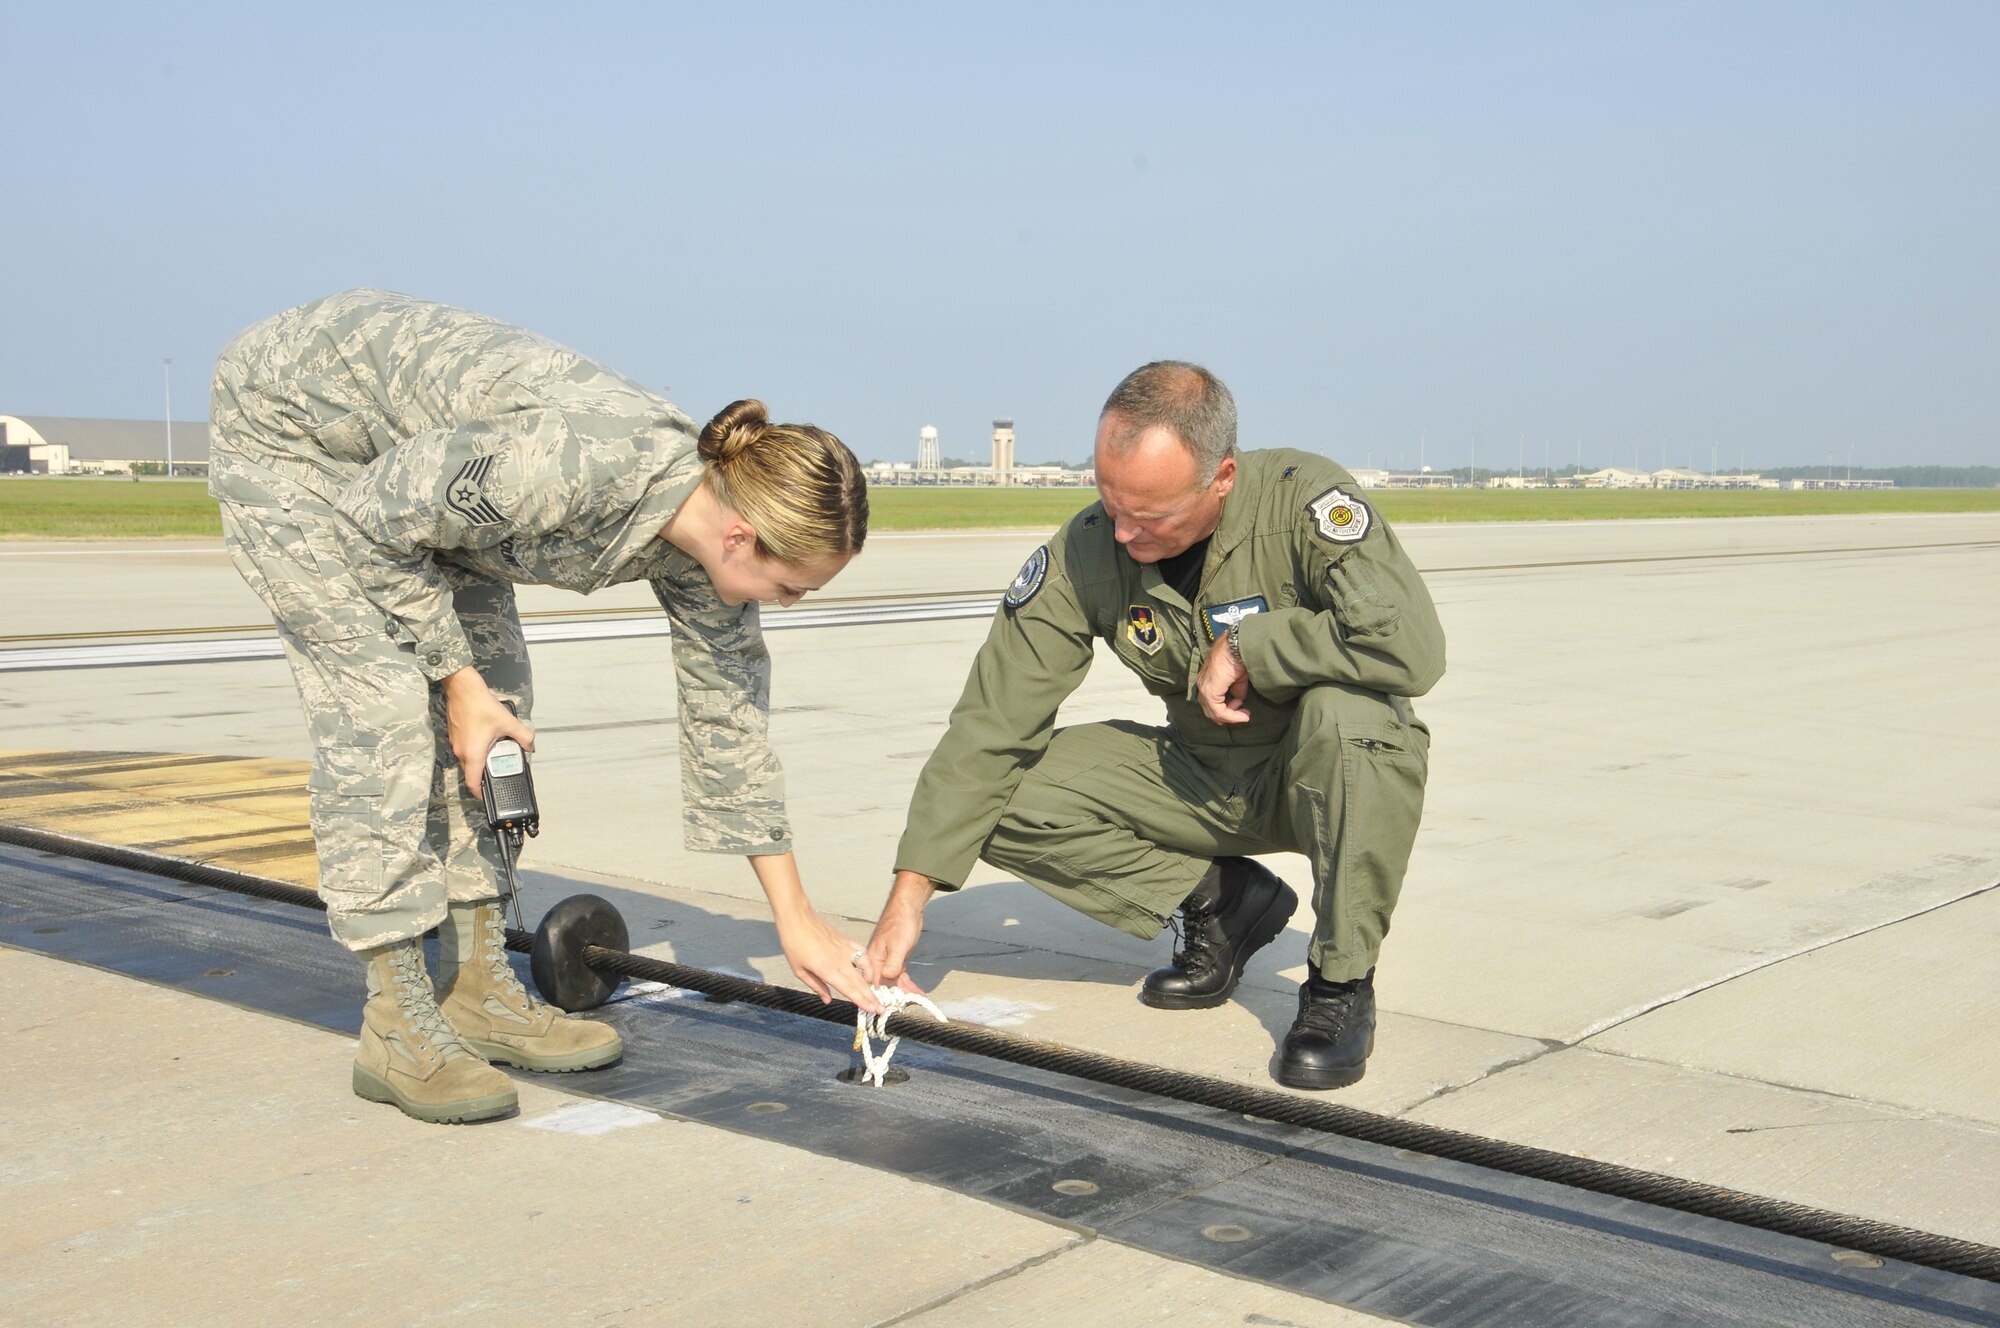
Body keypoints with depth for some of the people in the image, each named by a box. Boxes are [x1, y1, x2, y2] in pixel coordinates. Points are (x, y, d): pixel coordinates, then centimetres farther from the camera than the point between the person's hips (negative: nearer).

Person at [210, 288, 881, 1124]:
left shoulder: (699, 536, -14)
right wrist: (457, 677, -17)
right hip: (288, 422, -7)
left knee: (498, 698, 1)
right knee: (379, 703, -15)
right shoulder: (581, 464, -38)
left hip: (416, 456, 8)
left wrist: (798, 924, -2)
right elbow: (377, 517, -25)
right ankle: (397, 1024, -8)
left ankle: (476, 990, 9)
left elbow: (728, 719, -5)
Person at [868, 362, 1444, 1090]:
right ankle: (1220, 900, 5)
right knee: (1007, 799, -15)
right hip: (1202, 777, 4)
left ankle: (1341, 983, -16)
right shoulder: (1085, 551, -15)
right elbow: (992, 723, -15)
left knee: (1342, 708, -38)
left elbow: (1409, 647, -38)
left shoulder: (1304, 499, -25)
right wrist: (911, 890, -21)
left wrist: (1245, 648, -27)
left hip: (1340, 769, -3)